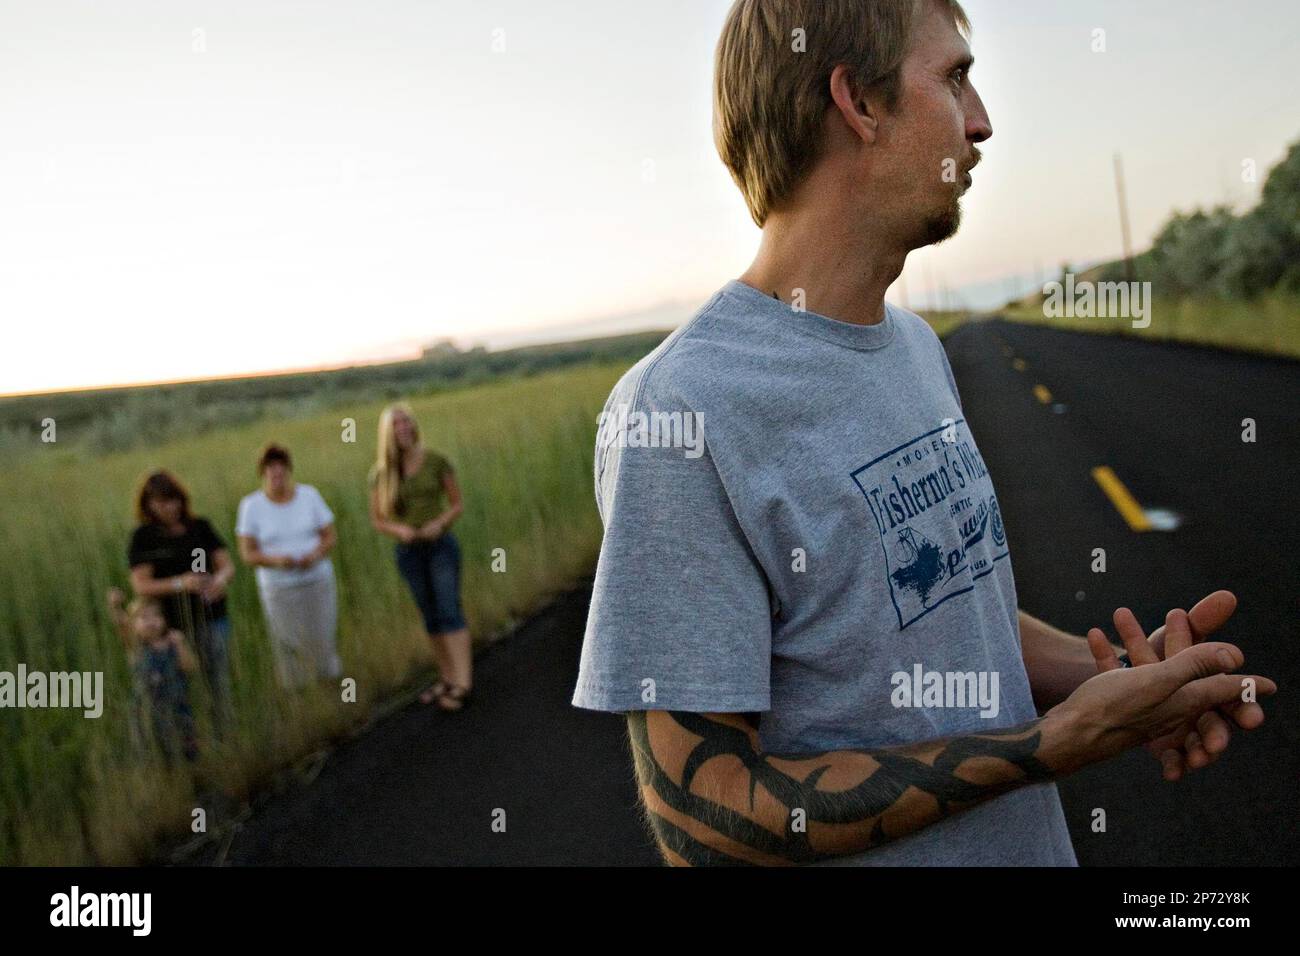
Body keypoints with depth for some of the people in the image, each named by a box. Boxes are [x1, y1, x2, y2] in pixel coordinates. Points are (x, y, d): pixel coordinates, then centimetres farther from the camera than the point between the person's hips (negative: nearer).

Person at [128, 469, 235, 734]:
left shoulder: (200, 527, 7)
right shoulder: (143, 537, -1)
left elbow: (227, 564, 4)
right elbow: (141, 586, -8)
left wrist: (221, 579, -19)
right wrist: (180, 583, -24)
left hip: (213, 619, 2)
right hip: (175, 626, -2)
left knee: (220, 686, 4)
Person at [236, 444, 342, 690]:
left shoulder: (309, 495, 2)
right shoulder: (251, 505, -3)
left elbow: (330, 536, 5)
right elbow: (247, 553, -3)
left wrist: (317, 554, -17)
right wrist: (275, 560, -22)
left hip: (318, 583, 1)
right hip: (279, 590, -1)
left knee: (323, 644, 0)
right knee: (292, 652, -6)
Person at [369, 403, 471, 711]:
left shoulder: (436, 461, -6)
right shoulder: (381, 473, -2)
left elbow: (458, 504, 0)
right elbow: (377, 520, 4)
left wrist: (440, 524, -19)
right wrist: (399, 530, -17)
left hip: (441, 545, -2)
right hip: (409, 552, 2)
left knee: (450, 612, -11)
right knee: (431, 618, 10)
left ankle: (463, 683, -13)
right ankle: (447, 678, 23)